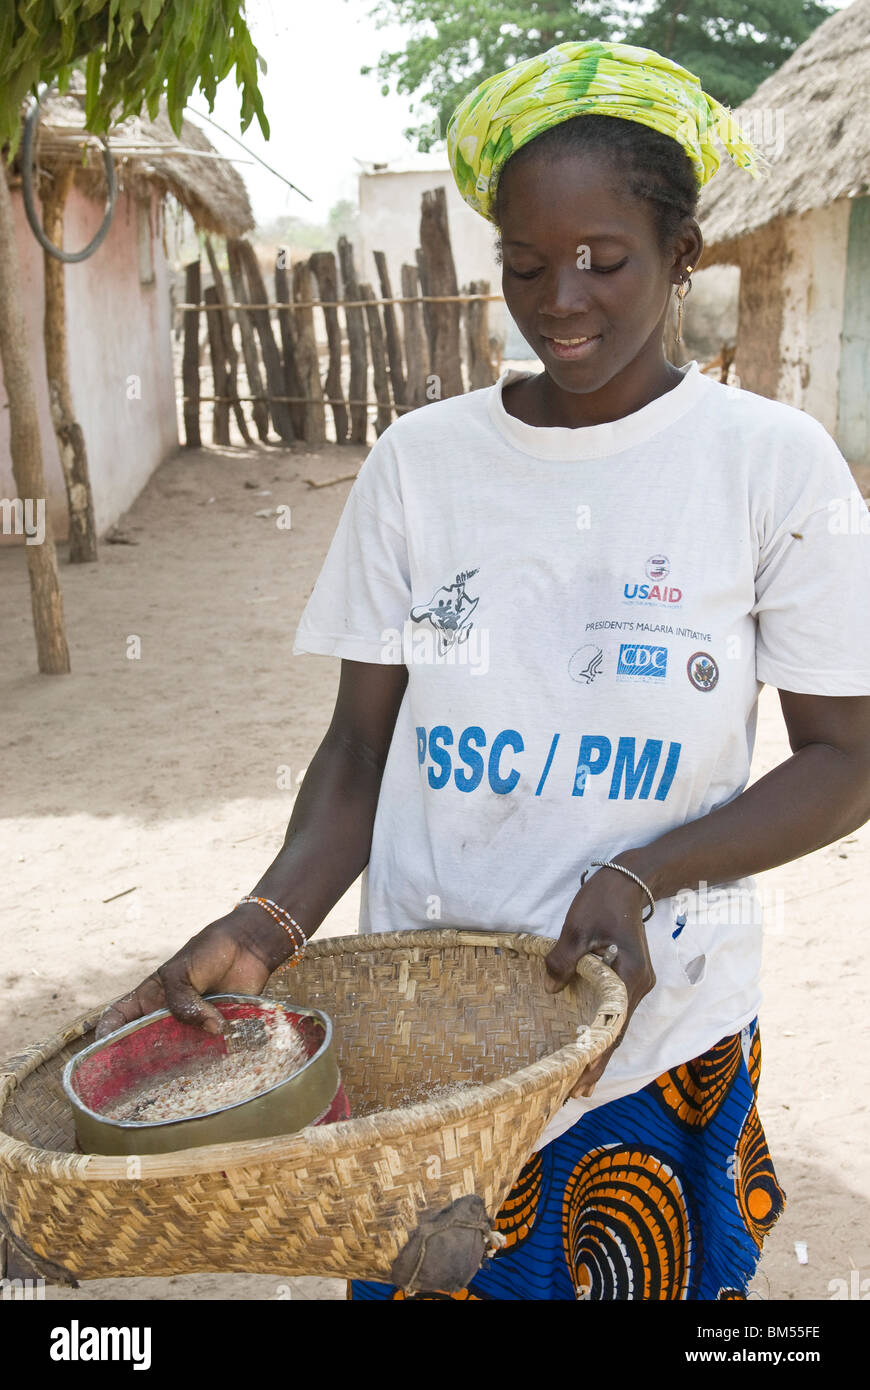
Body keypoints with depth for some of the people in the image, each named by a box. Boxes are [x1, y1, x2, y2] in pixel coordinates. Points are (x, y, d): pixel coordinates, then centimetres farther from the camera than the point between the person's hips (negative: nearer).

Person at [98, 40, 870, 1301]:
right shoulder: (419, 461, -2)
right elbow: (361, 744, 2)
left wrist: (641, 876, -19)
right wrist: (275, 916, -16)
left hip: (662, 1044, -1)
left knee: (654, 1271, 15)